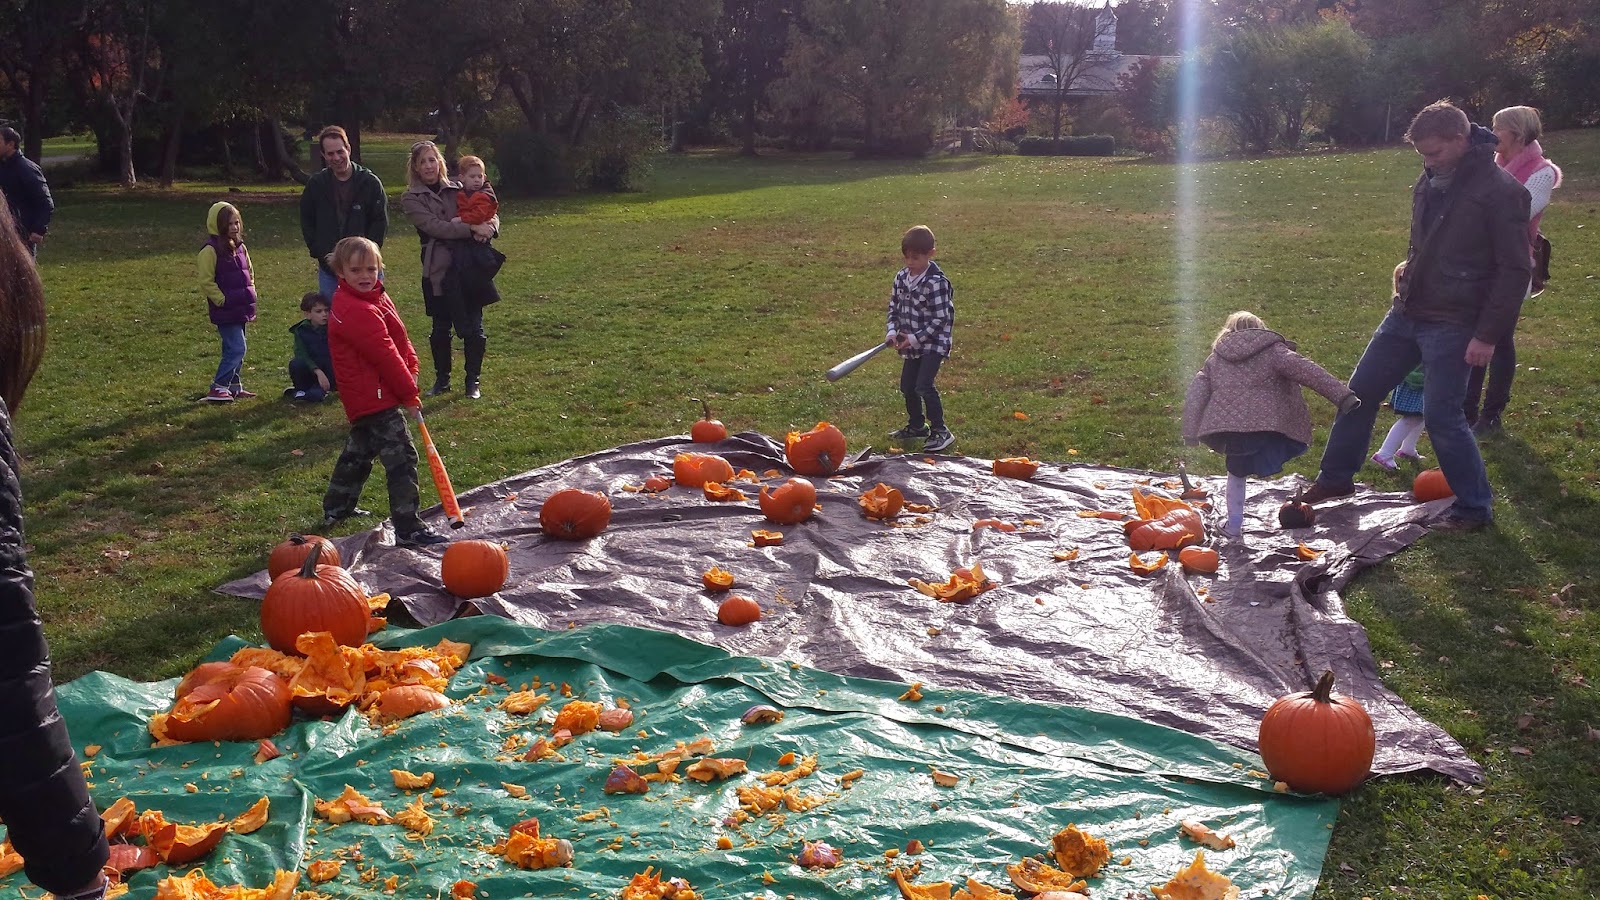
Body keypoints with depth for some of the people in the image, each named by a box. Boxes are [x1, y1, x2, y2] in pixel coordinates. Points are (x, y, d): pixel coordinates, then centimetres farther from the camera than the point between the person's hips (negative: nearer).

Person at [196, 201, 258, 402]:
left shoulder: (239, 247, 12)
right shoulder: (211, 250, -13)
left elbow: (249, 273, 24)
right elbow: (206, 282, -13)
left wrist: (251, 294, 14)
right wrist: (222, 300, -13)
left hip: (241, 308, 8)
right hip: (225, 310, -8)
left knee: (234, 349, 14)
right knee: (236, 349, -12)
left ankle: (234, 386, 22)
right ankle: (218, 388, -7)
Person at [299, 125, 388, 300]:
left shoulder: (369, 182, -5)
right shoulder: (316, 184, 2)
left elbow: (381, 221, -3)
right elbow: (306, 221, 10)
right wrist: (319, 253, -1)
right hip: (328, 269, 2)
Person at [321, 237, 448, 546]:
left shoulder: (376, 297, 10)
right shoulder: (357, 311, -23)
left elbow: (399, 339, 11)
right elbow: (385, 356, -21)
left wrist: (410, 368, -3)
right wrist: (409, 392, -12)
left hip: (364, 397, 11)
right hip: (375, 398, -11)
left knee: (359, 451, 26)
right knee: (401, 457, -11)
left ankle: (336, 508, 42)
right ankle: (408, 528, -8)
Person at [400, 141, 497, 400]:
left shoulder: (457, 190, 9)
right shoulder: (411, 199, 0)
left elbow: (490, 214, 8)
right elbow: (435, 226, -15)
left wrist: (489, 227, -16)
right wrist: (472, 228, -23)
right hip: (438, 271, -1)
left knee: (473, 327, 2)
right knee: (440, 328, 9)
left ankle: (473, 381, 16)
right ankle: (441, 380, 25)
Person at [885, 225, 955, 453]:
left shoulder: (936, 282, -20)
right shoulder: (901, 277, 3)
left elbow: (940, 318, -19)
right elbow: (893, 307, 12)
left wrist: (915, 338, -19)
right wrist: (892, 331, -4)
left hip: (933, 343, -8)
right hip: (911, 346, 8)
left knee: (924, 386, -17)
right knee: (907, 386, 14)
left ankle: (940, 432, -7)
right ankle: (916, 426, 34)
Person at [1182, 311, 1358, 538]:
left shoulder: (1215, 359, 20)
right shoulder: (1273, 351, 9)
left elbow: (1194, 395, 15)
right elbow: (1306, 371, -4)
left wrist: (1190, 432, 18)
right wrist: (1343, 396, -9)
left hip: (1229, 430, 4)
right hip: (1268, 426, -4)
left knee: (1236, 473, 20)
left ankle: (1234, 525, 25)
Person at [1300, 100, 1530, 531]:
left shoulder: (1500, 191, -16)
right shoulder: (1429, 182, 7)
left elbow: (1514, 270, -15)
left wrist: (1487, 335, -17)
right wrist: (1407, 287, 18)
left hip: (1453, 325, -8)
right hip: (1406, 315, 8)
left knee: (1441, 415, -5)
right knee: (1360, 391, 11)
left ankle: (1474, 507, 13)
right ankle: (1336, 479, 27)